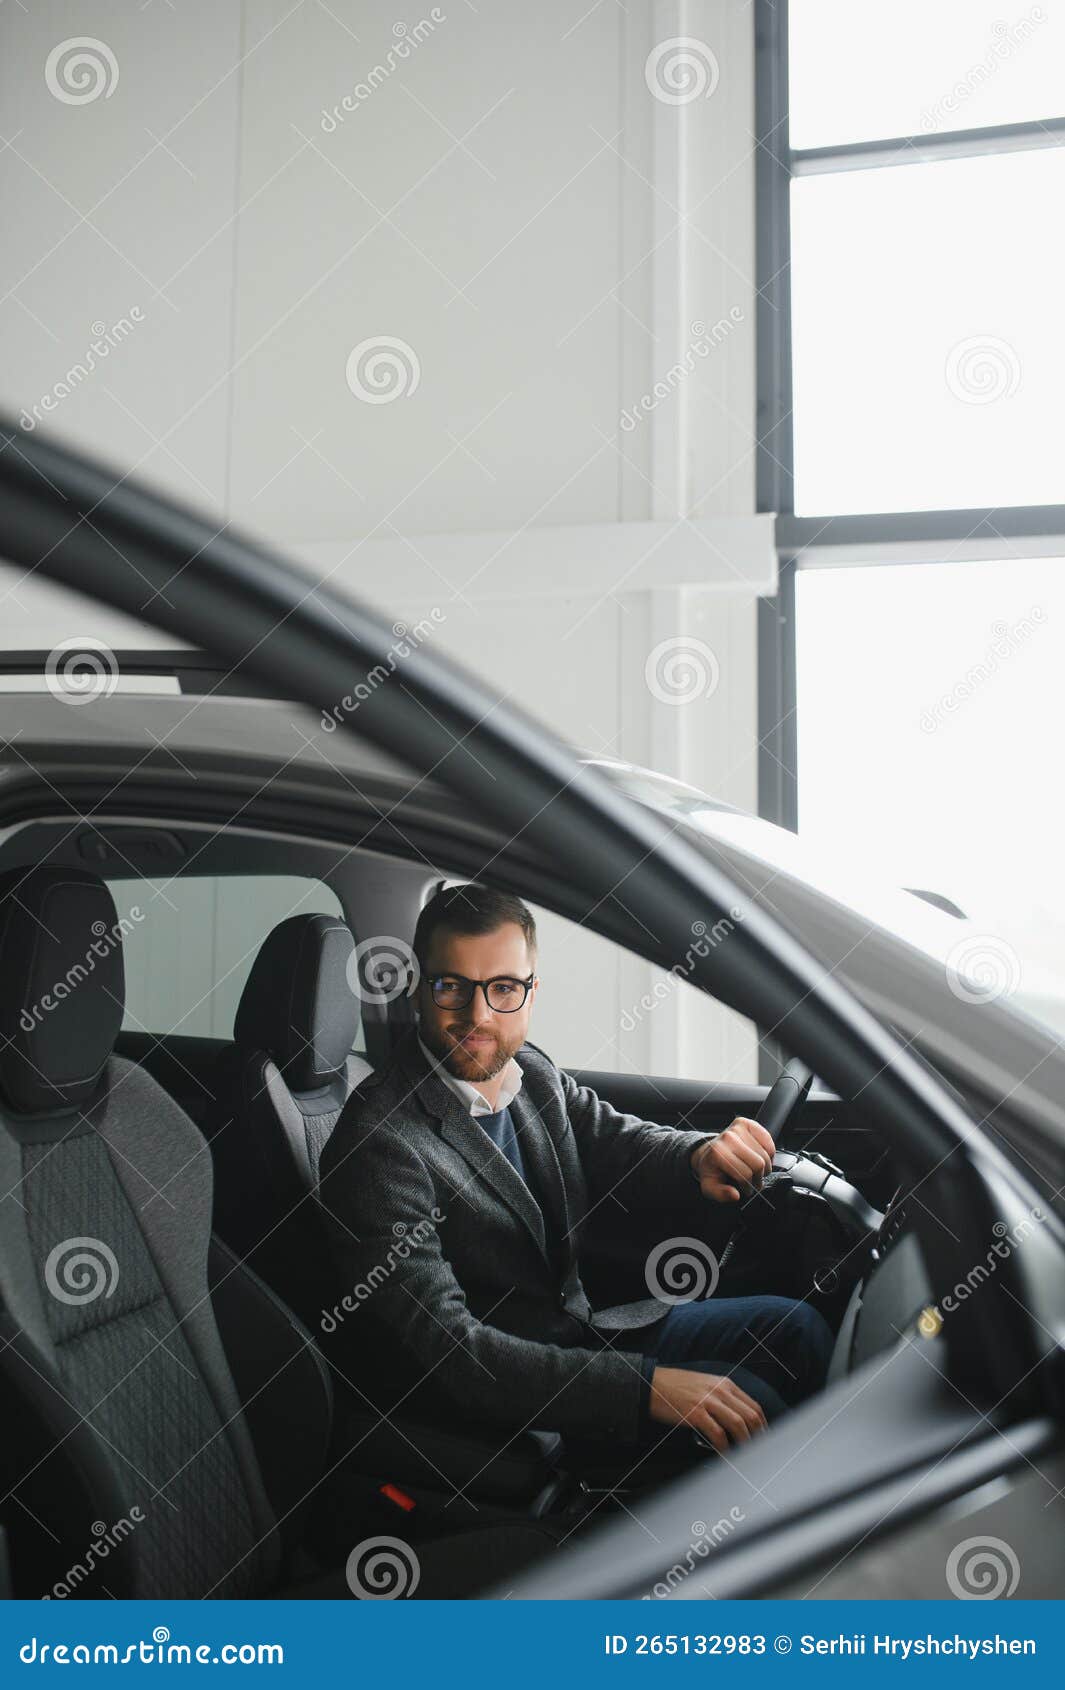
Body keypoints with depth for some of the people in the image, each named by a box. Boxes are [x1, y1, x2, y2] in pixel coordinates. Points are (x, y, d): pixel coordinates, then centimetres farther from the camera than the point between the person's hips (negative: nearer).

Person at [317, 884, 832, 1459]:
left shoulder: (532, 1072, 1)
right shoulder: (380, 1141, -24)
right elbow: (443, 1347, -29)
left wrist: (702, 1154, -19)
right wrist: (647, 1385, -35)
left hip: (577, 1323, 8)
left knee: (792, 1327, 4)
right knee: (744, 1399, -20)